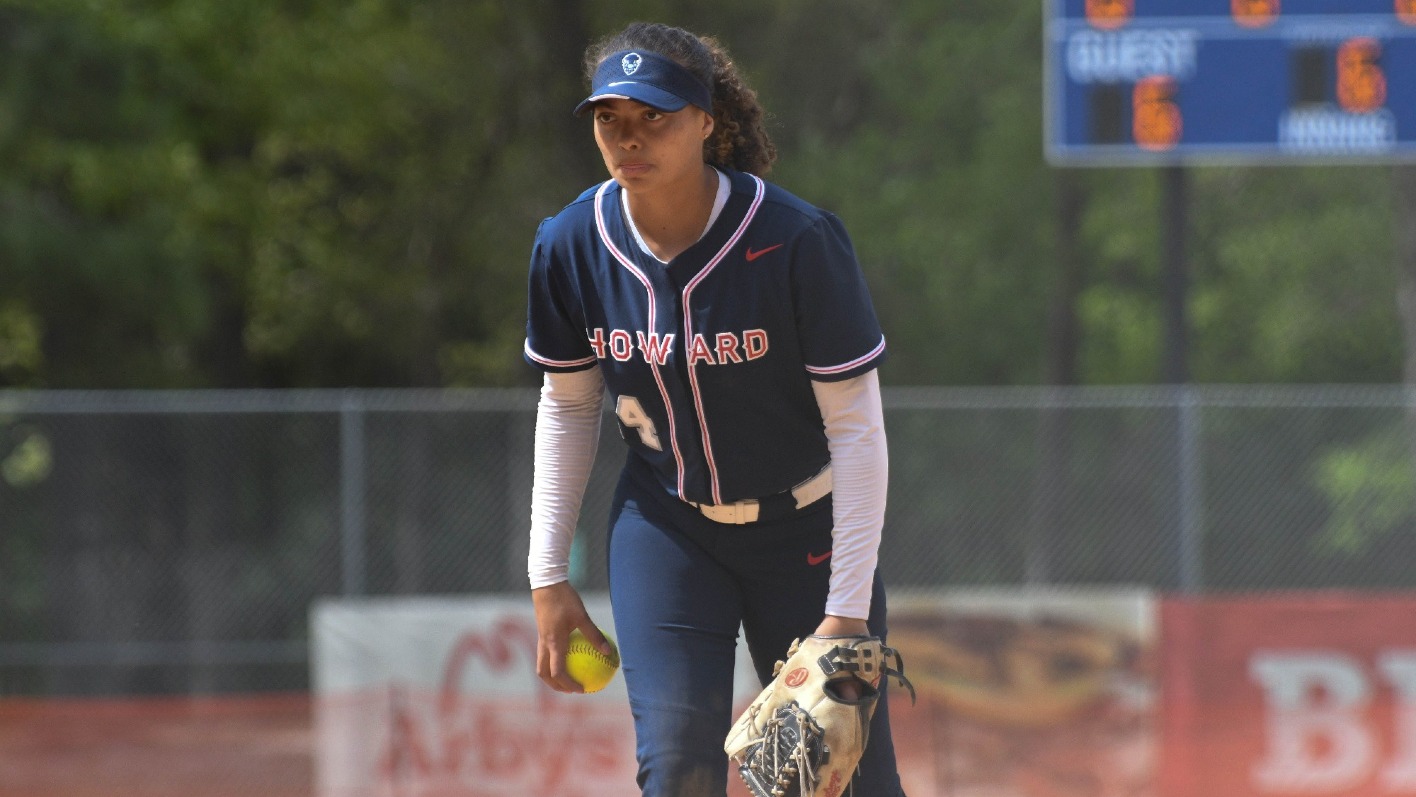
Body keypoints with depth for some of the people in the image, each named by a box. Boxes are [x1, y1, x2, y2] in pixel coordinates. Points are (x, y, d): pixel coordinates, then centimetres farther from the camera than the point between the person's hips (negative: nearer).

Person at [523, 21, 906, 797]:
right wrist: (547, 579, 2)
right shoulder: (571, 245, -11)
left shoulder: (797, 240, -23)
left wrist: (848, 610, -21)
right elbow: (566, 407, 5)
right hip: (665, 528, 2)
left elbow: (856, 427, -18)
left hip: (804, 528, -2)